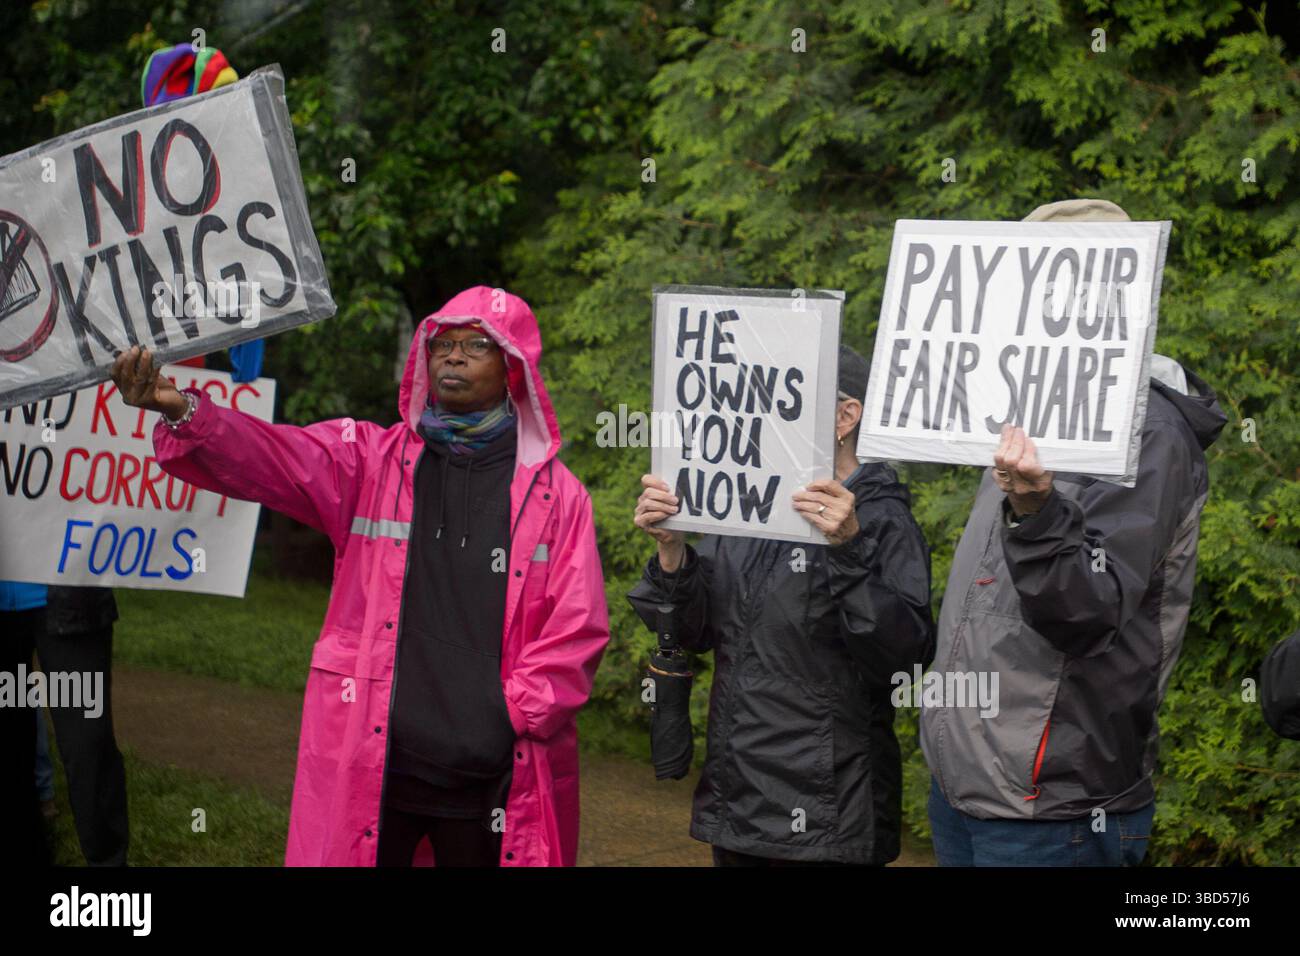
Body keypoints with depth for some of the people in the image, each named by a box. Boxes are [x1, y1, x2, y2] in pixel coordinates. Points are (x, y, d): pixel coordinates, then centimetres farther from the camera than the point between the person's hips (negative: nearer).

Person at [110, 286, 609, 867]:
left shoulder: (556, 494, 4)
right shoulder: (368, 460, 6)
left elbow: (576, 630, 3)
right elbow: (269, 456, -10)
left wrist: (513, 716, -7)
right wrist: (182, 412, -29)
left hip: (492, 775, 0)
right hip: (369, 768, 0)